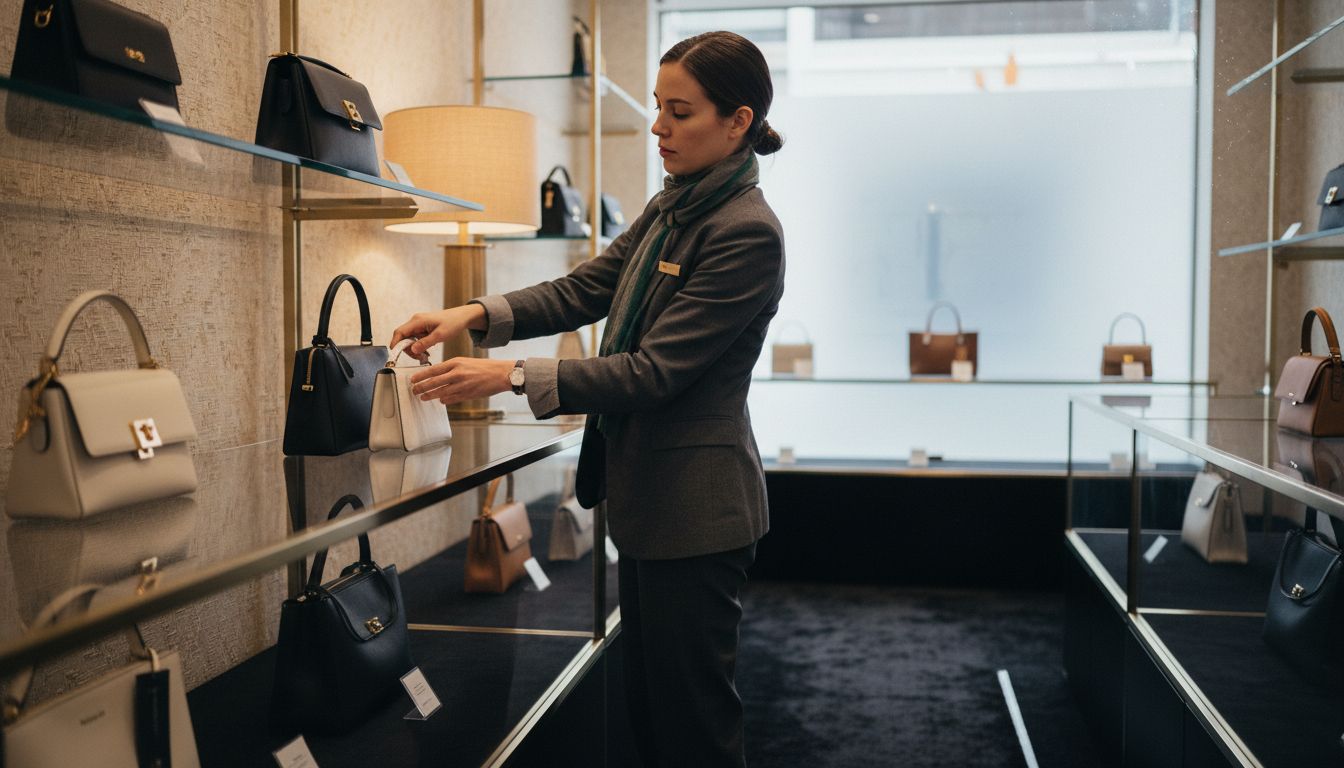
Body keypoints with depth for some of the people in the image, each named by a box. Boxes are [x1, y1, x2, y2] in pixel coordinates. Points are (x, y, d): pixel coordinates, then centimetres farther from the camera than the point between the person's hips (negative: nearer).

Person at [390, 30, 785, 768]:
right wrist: (475, 315, -7)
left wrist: (514, 377, -24)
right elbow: (582, 291, 7)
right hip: (646, 495, 9)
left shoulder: (747, 232, -20)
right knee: (647, 703, 21)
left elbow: (653, 370, -22)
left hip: (695, 509, -9)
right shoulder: (670, 207, 9)